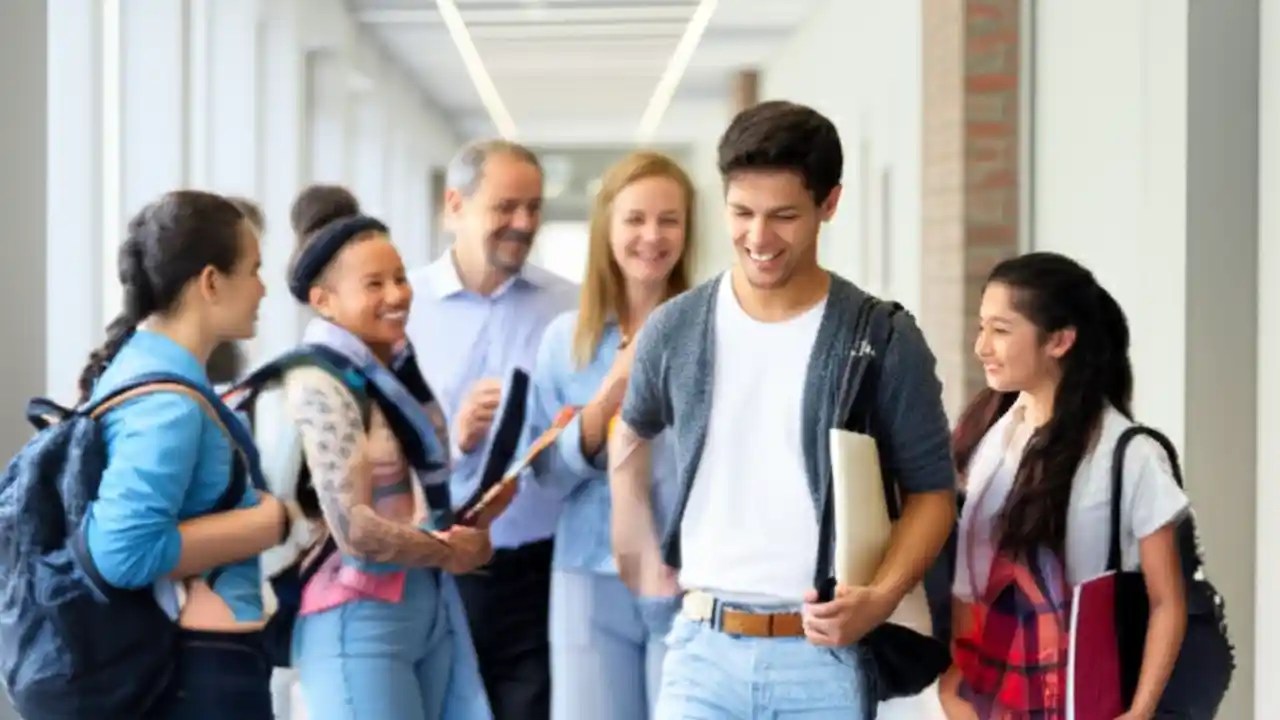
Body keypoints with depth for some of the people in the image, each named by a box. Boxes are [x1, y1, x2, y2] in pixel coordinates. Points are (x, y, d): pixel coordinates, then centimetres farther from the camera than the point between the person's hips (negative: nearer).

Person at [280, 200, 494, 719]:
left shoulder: (396, 375, 11)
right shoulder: (320, 385, -15)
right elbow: (356, 530, -20)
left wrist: (466, 533, -1)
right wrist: (448, 553, -5)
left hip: (430, 607, 8)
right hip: (359, 620, -8)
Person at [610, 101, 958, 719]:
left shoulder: (884, 341, -4)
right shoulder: (673, 331, 3)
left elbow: (931, 490, 1)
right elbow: (633, 431, 23)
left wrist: (882, 596, -14)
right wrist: (634, 535, 13)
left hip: (827, 654, -2)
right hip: (704, 649, 2)